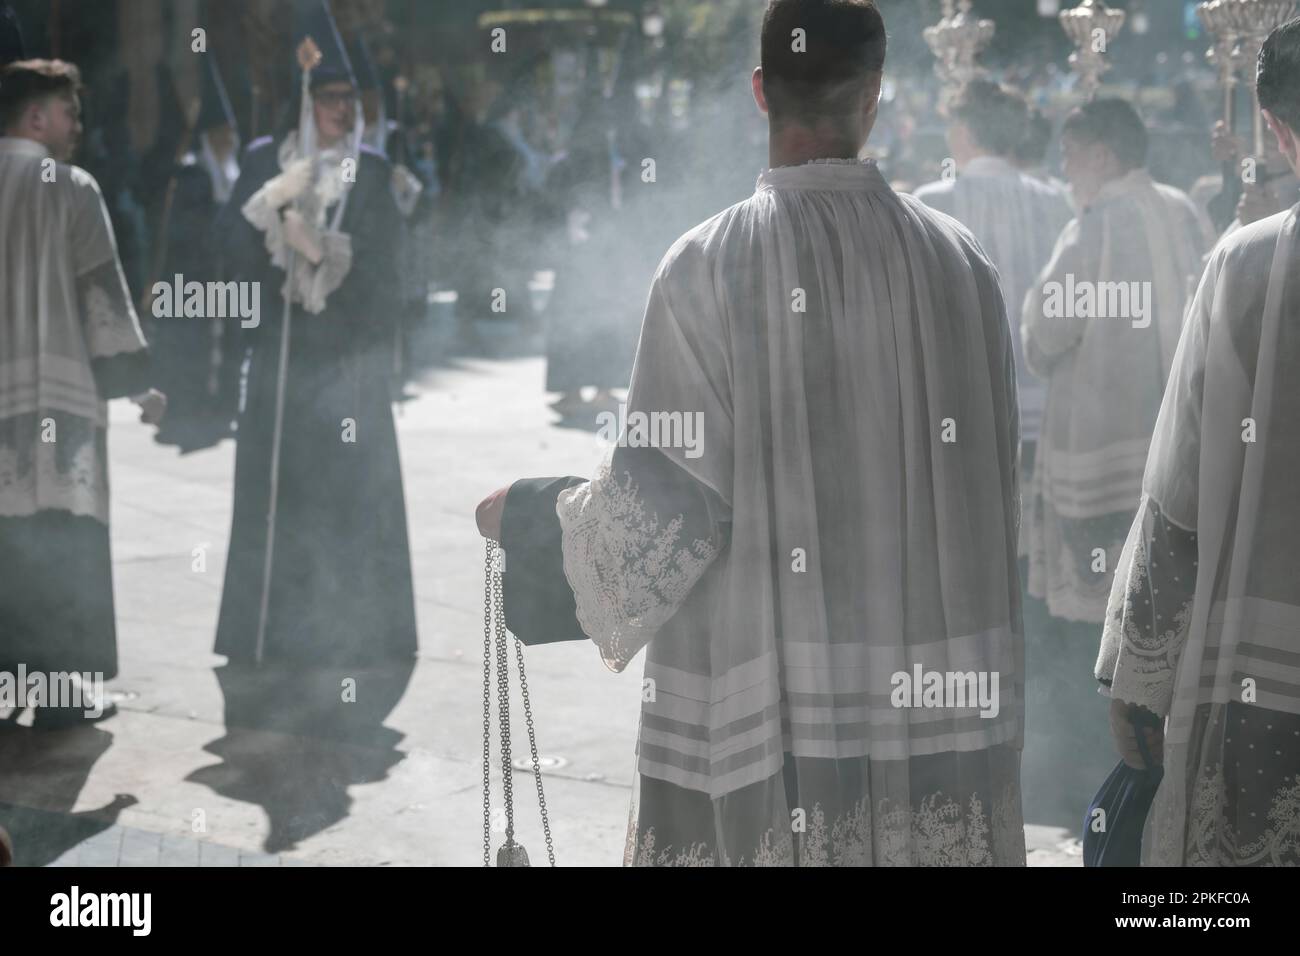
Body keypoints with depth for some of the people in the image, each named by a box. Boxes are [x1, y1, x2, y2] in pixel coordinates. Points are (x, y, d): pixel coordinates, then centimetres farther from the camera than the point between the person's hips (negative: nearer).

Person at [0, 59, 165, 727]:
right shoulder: (68, 187, -4)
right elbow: (102, 293, -5)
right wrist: (136, 382, 2)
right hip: (54, 393, -5)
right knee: (61, 542, -1)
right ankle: (62, 687, -2)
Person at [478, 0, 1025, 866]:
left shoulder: (707, 266, -11)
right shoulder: (963, 264, 0)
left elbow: (665, 496, -11)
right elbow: (994, 477, 8)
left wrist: (526, 514, 7)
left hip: (755, 695, -3)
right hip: (934, 696, 3)